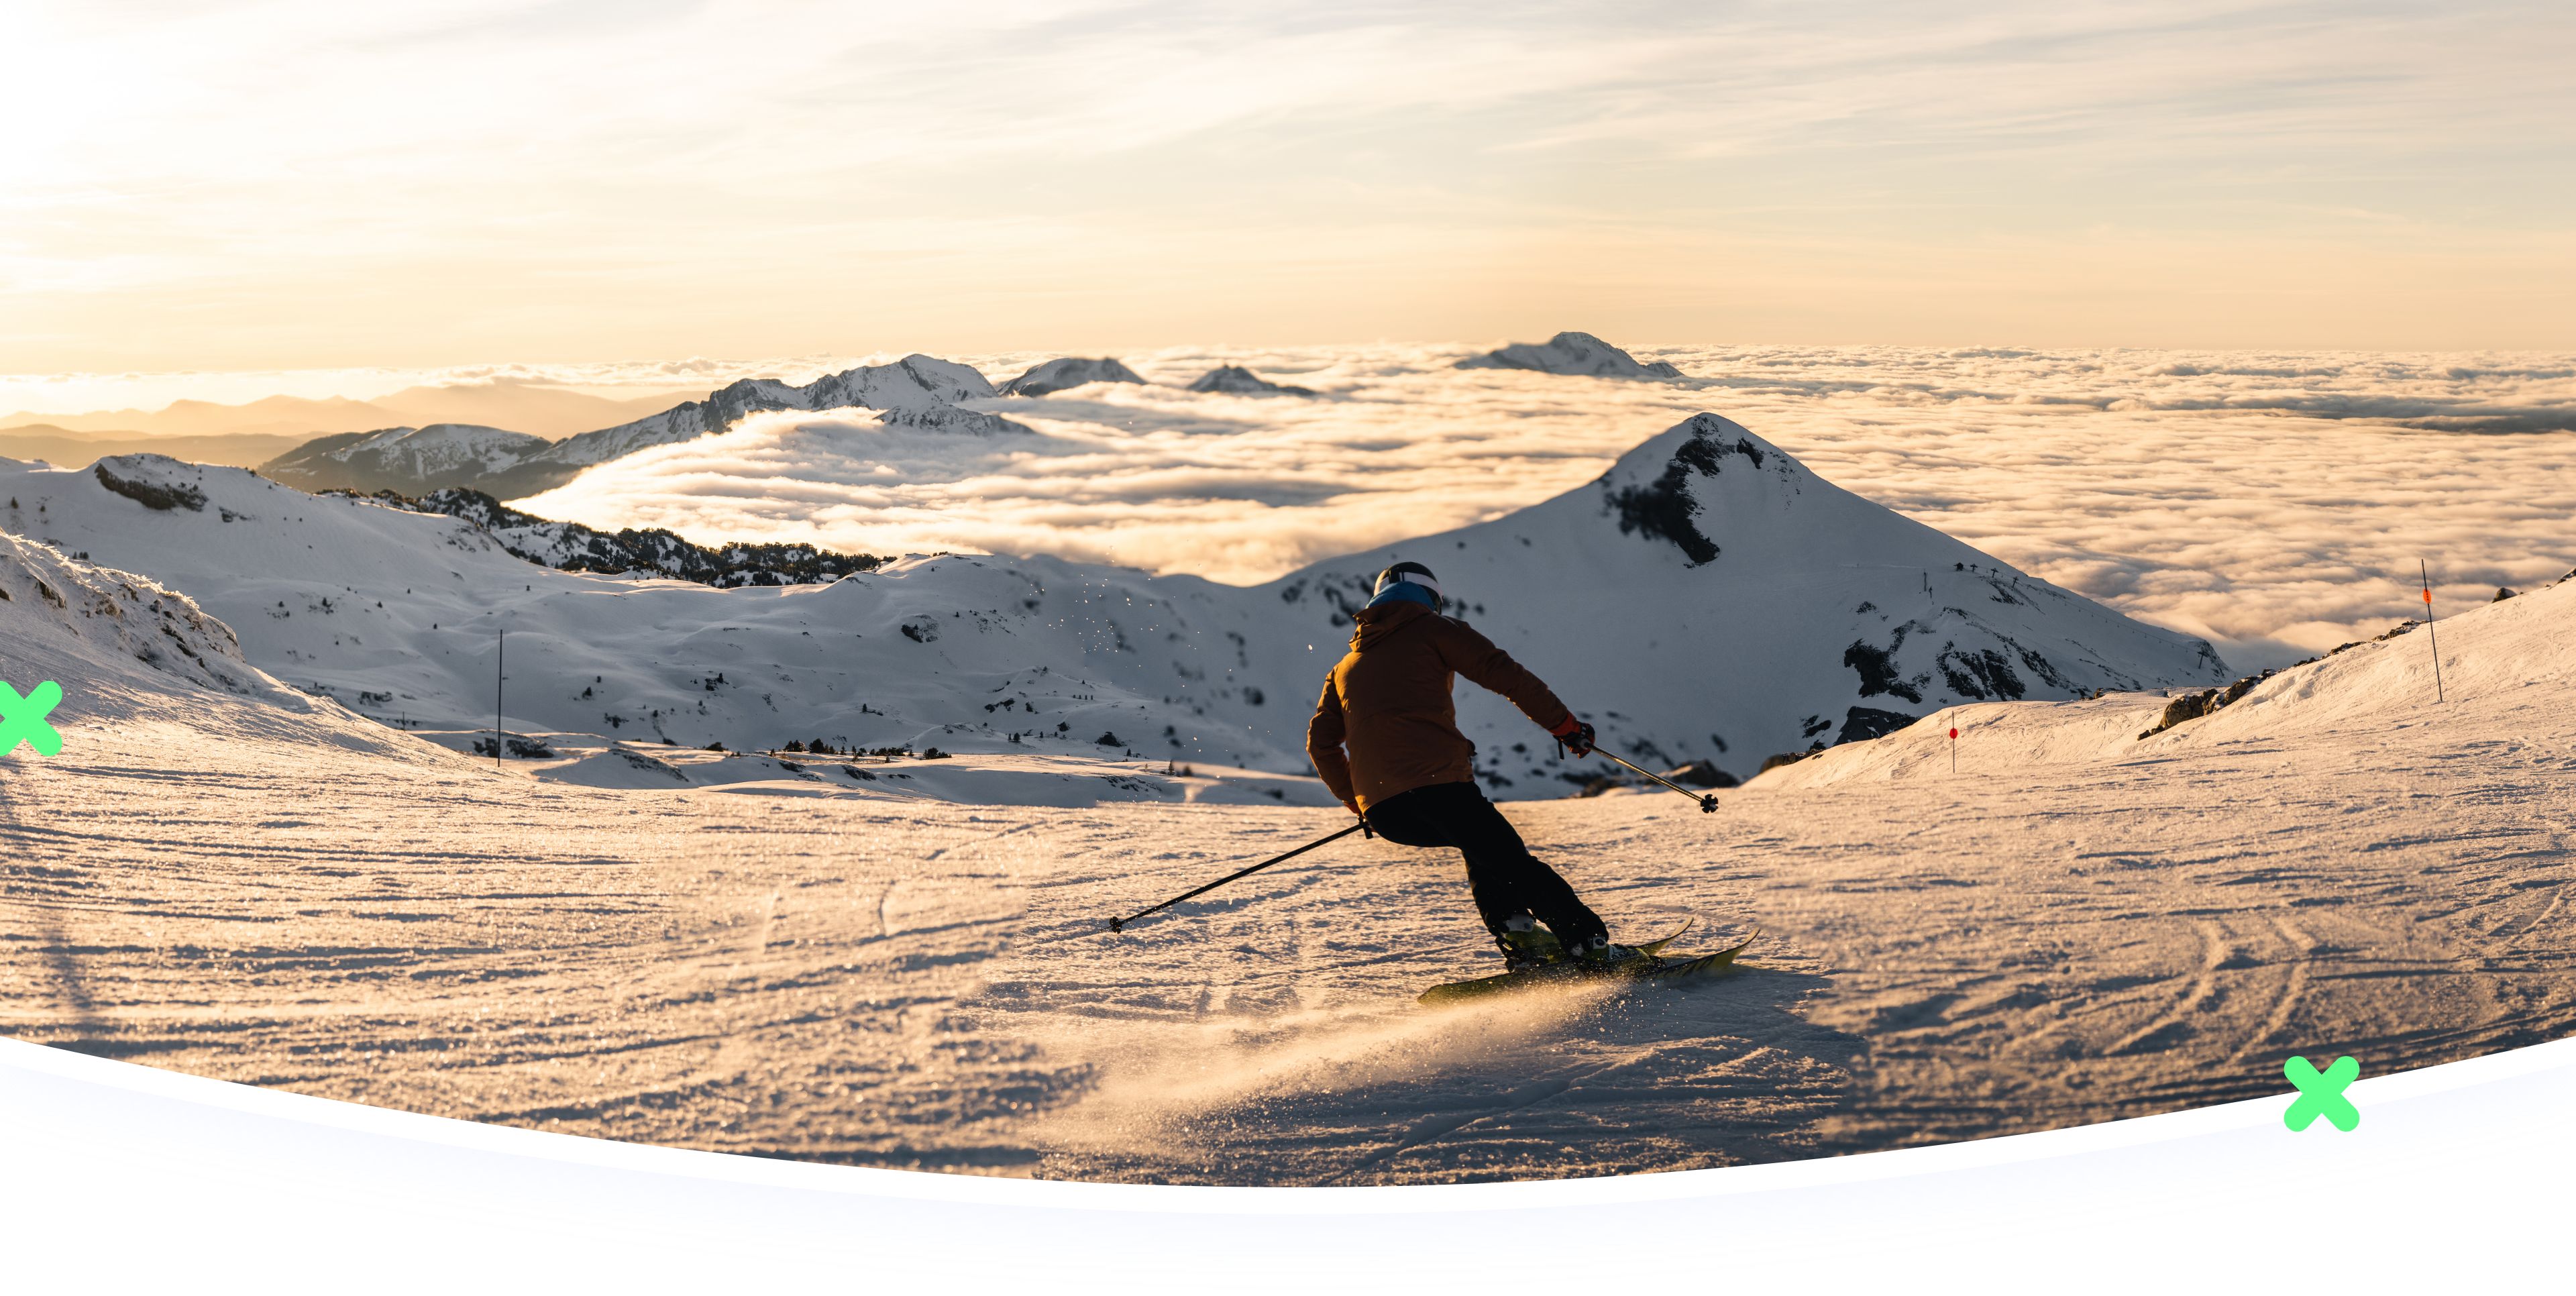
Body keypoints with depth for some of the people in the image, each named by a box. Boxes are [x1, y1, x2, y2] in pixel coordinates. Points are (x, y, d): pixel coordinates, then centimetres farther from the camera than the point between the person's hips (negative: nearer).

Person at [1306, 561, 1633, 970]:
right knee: (1516, 866, 1)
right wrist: (1564, 724, 10)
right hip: (1437, 783, -5)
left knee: (1481, 849, 25)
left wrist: (1355, 800, 35)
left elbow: (1320, 744, 24)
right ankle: (1591, 944, -8)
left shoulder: (1344, 668, 28)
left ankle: (1519, 940, 10)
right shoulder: (1431, 629, 14)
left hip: (1381, 811, 5)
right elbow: (1505, 674, 5)